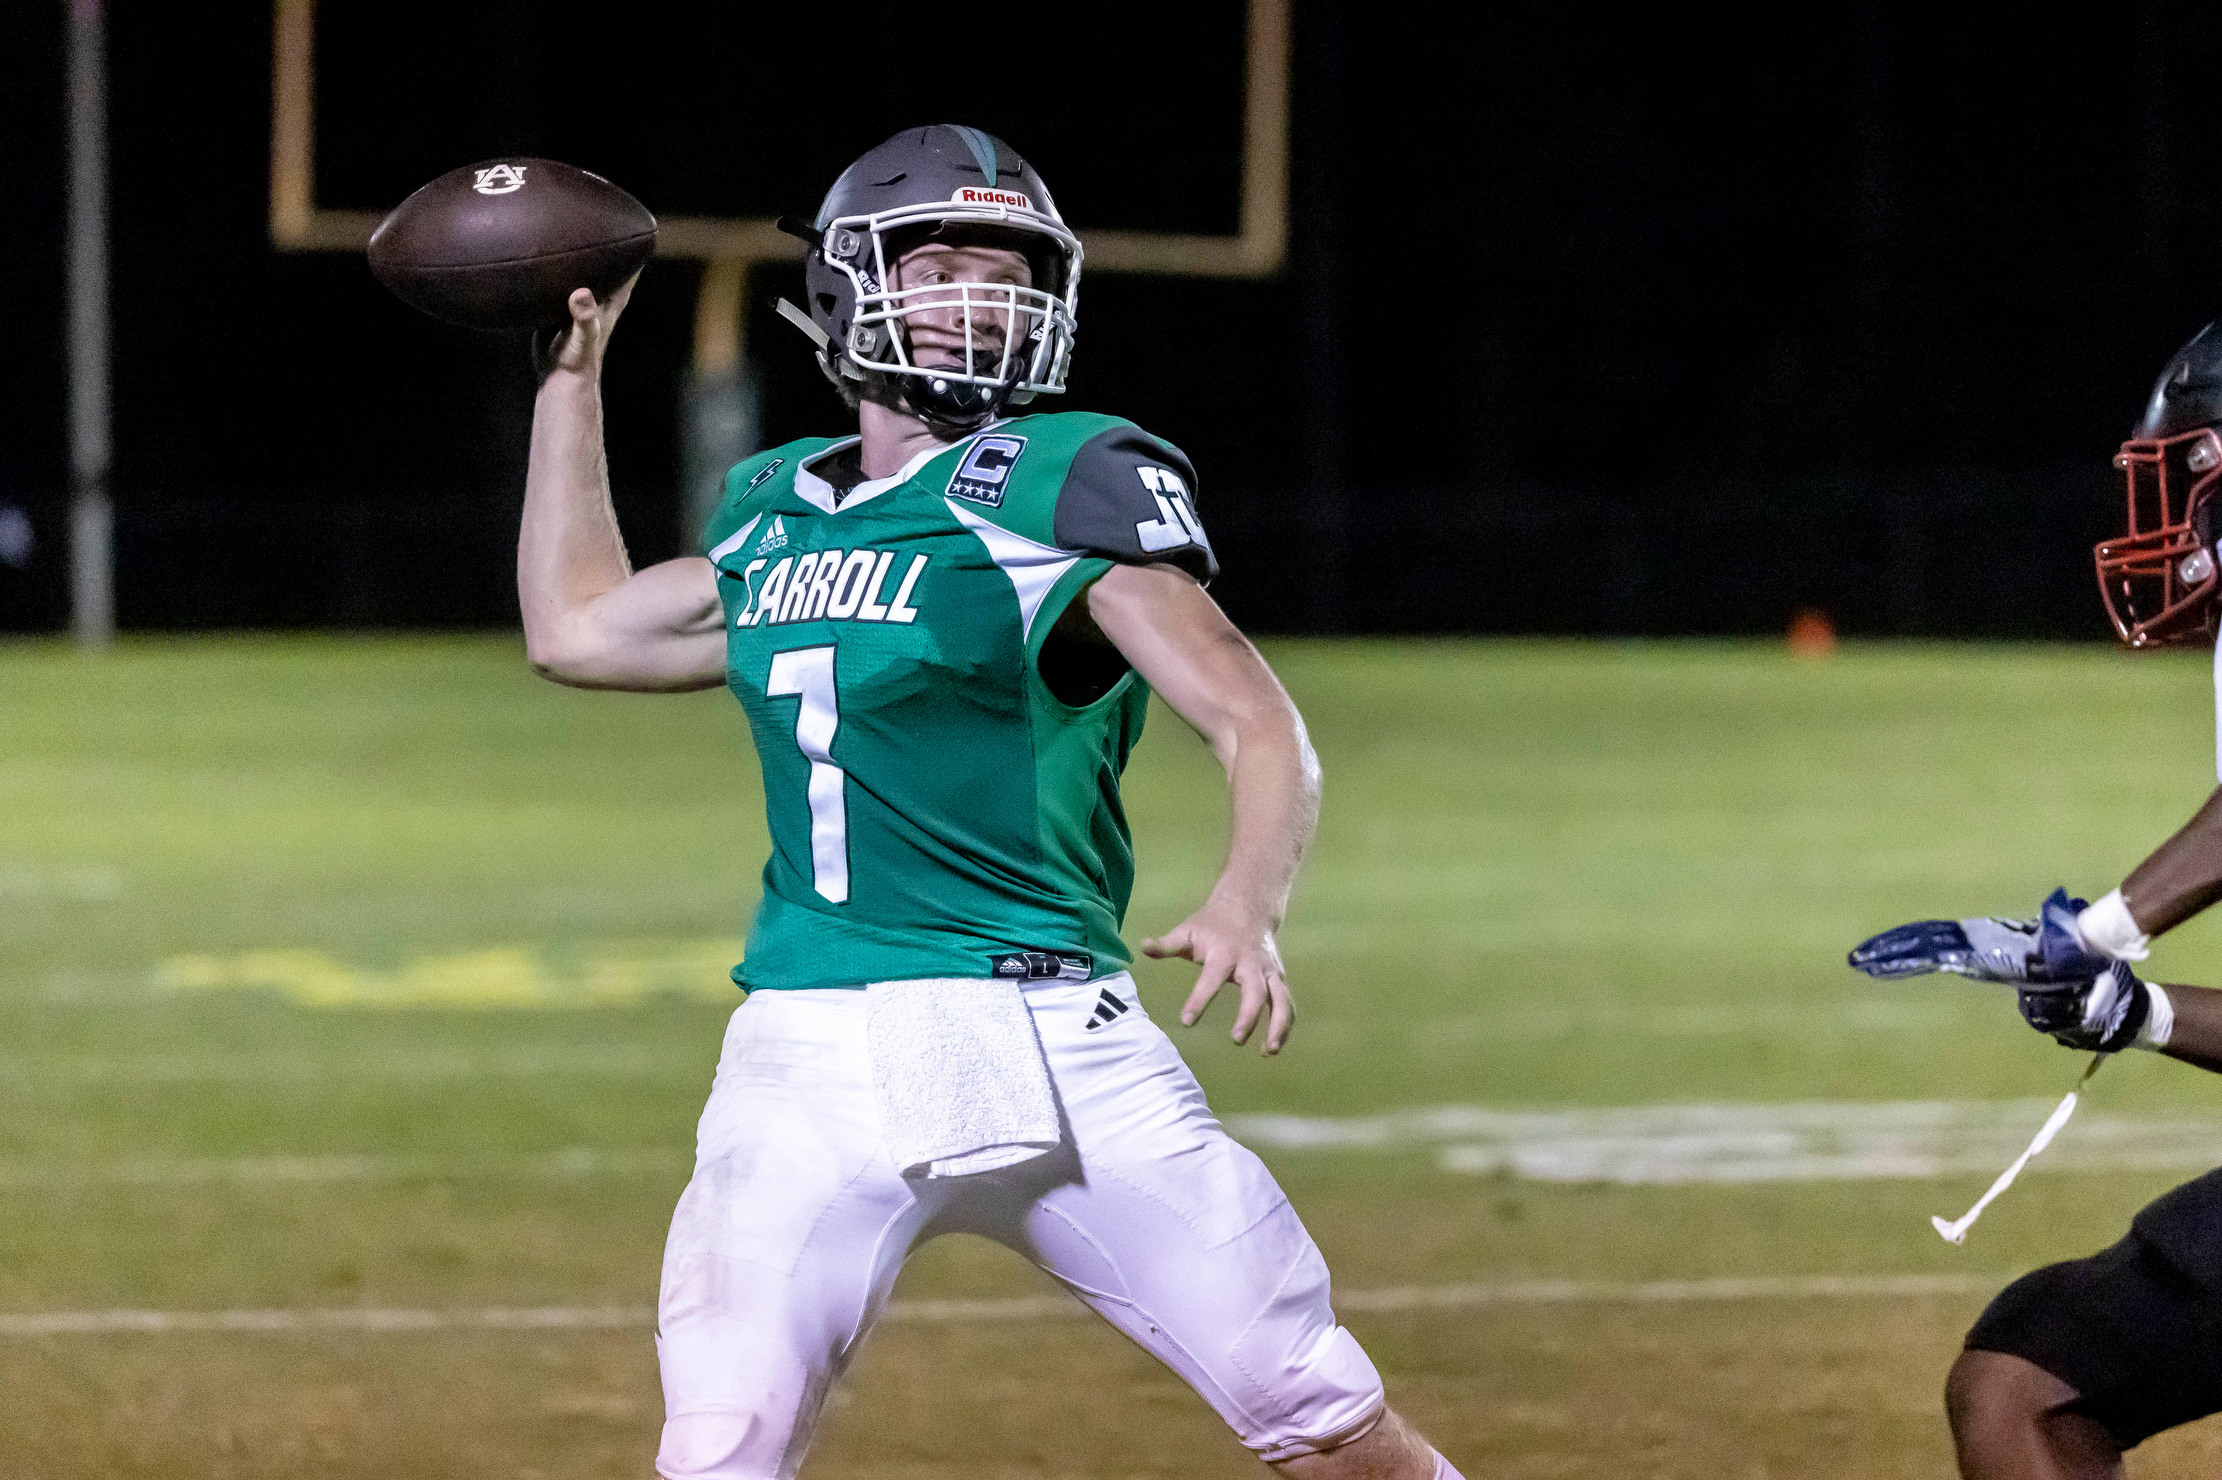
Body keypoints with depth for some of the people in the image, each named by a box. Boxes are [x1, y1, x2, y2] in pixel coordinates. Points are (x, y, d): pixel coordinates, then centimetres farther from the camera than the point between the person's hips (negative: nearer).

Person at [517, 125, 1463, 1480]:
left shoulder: (1070, 486, -2)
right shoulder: (779, 514, 16)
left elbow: (1259, 727, -11)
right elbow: (578, 629, 31)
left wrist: (1247, 908, -30)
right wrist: (574, 378, 32)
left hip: (1043, 1042, -4)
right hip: (805, 1061, 4)